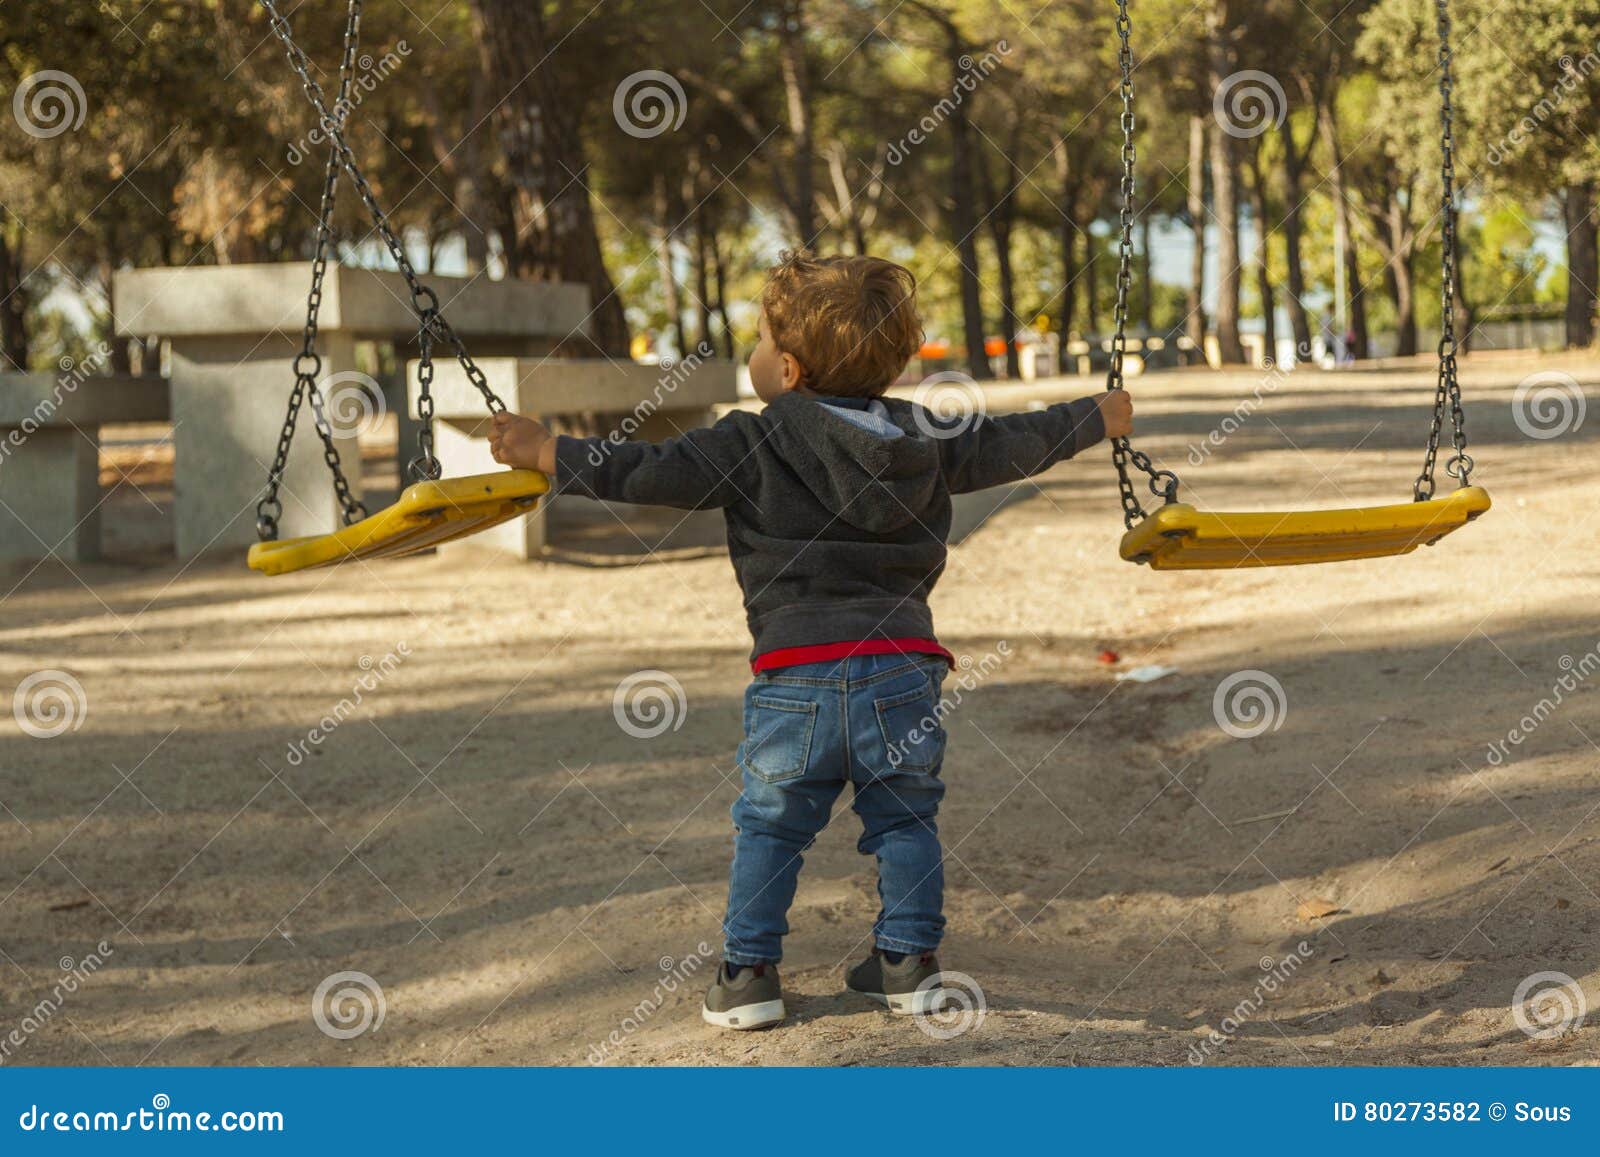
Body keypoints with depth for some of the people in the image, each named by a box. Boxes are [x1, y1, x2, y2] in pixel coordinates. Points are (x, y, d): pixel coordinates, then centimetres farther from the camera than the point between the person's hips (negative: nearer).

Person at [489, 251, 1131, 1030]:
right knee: (905, 820, 18)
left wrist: (544, 453, 3)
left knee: (769, 826, 11)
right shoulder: (926, 438, 10)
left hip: (799, 677, -3)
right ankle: (910, 964, 18)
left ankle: (748, 972, 11)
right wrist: (1103, 417, 39)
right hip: (905, 669, 3)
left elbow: (651, 473, -8)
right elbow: (1018, 443, 22)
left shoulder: (754, 444, -4)